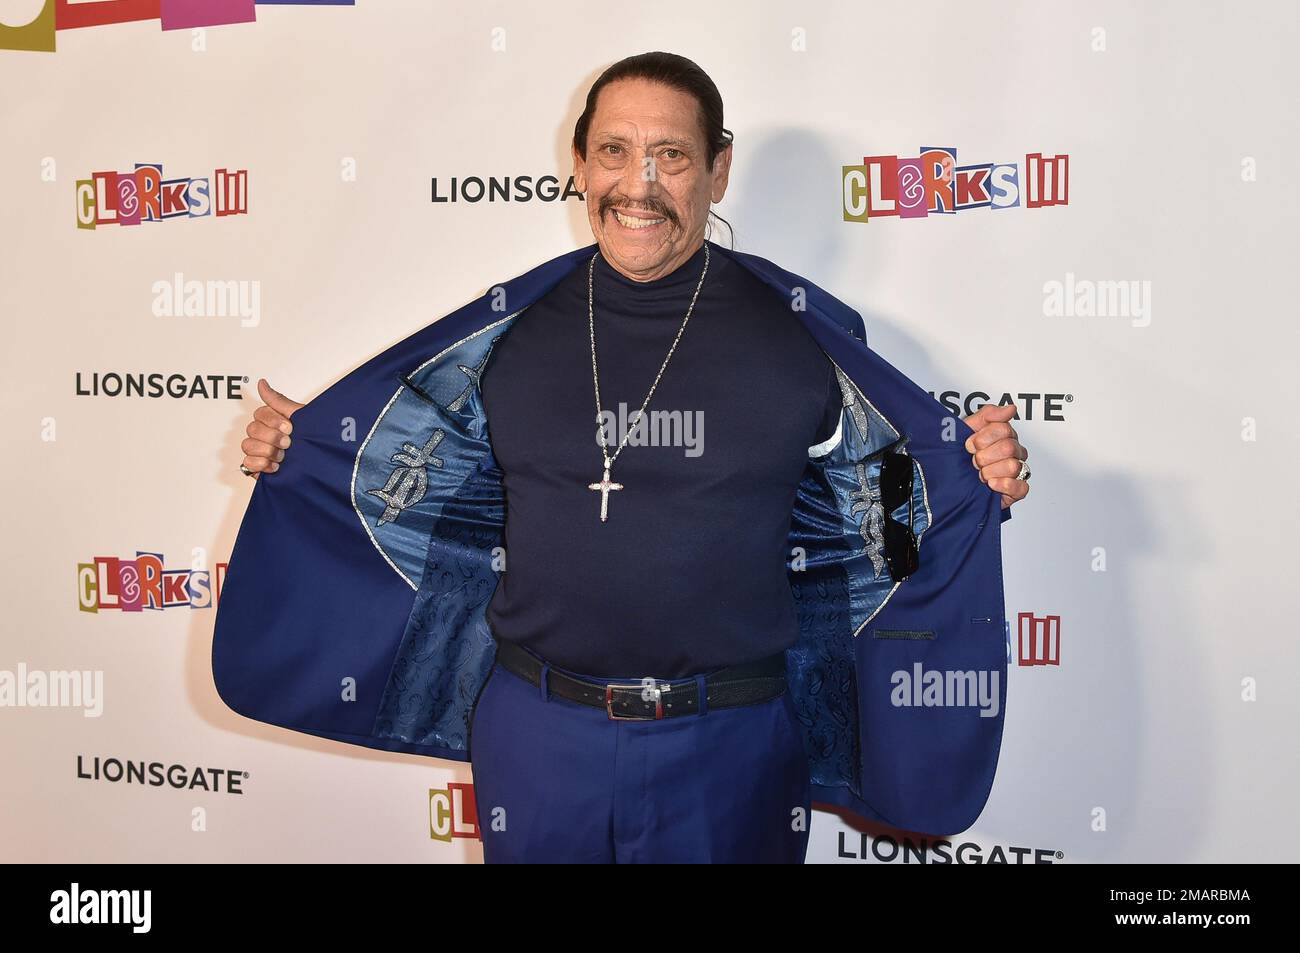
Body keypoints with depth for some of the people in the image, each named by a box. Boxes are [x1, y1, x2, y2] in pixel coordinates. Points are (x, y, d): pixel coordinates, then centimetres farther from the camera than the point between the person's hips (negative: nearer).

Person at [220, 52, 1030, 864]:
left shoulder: (799, 335, -5)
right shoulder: (511, 330, 0)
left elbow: (889, 520, 3)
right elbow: (408, 492, 13)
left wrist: (983, 478, -15)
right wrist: (300, 451, 0)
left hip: (729, 738, -1)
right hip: (537, 731, 2)